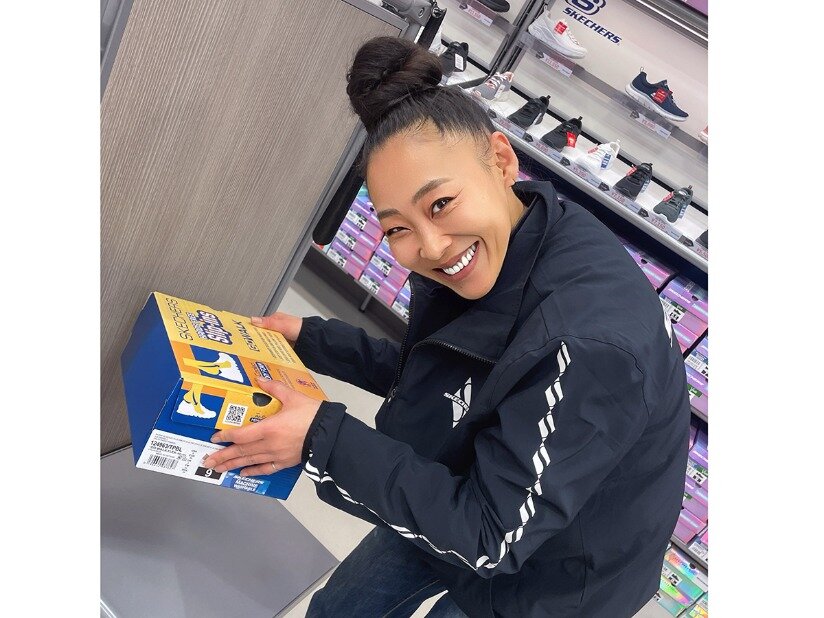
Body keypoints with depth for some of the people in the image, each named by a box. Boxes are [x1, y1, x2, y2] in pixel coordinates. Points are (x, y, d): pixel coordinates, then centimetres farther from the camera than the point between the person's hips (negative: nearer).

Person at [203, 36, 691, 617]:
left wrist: (323, 438, -30)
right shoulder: (475, 252, -15)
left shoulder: (590, 344, -40)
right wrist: (310, 339, 1)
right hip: (457, 510, 7)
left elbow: (492, 536, -31)